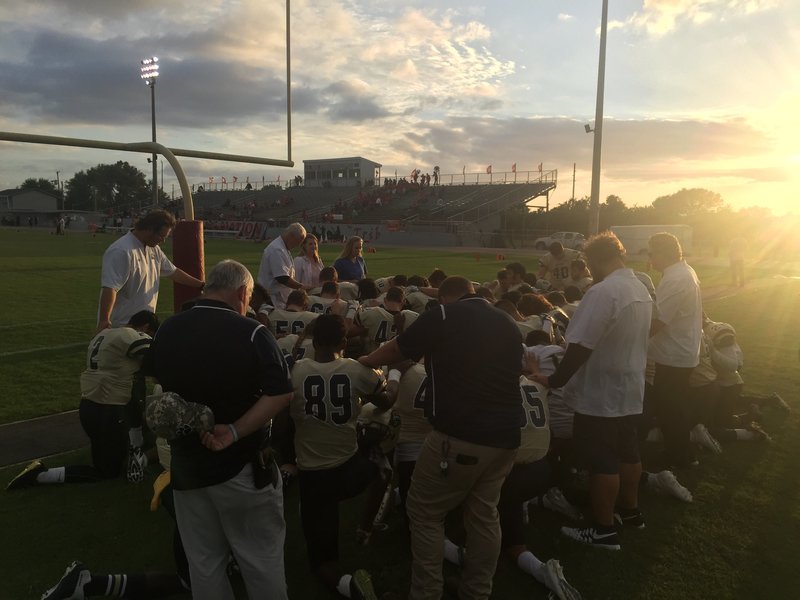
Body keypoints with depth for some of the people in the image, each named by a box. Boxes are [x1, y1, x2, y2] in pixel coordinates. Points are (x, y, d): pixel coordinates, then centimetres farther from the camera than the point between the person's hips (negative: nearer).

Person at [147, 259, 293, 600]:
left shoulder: (166, 331, -2)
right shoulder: (250, 333, -17)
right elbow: (280, 394, -23)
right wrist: (234, 432, -21)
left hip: (187, 464, 5)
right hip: (242, 467, -4)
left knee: (203, 562, 18)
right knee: (261, 559, 12)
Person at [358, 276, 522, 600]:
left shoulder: (441, 316, -2)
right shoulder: (507, 323, 15)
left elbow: (395, 350, 9)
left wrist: (364, 361, 28)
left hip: (459, 435, -6)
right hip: (504, 435, 7)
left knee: (425, 513, 10)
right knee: (484, 514, 18)